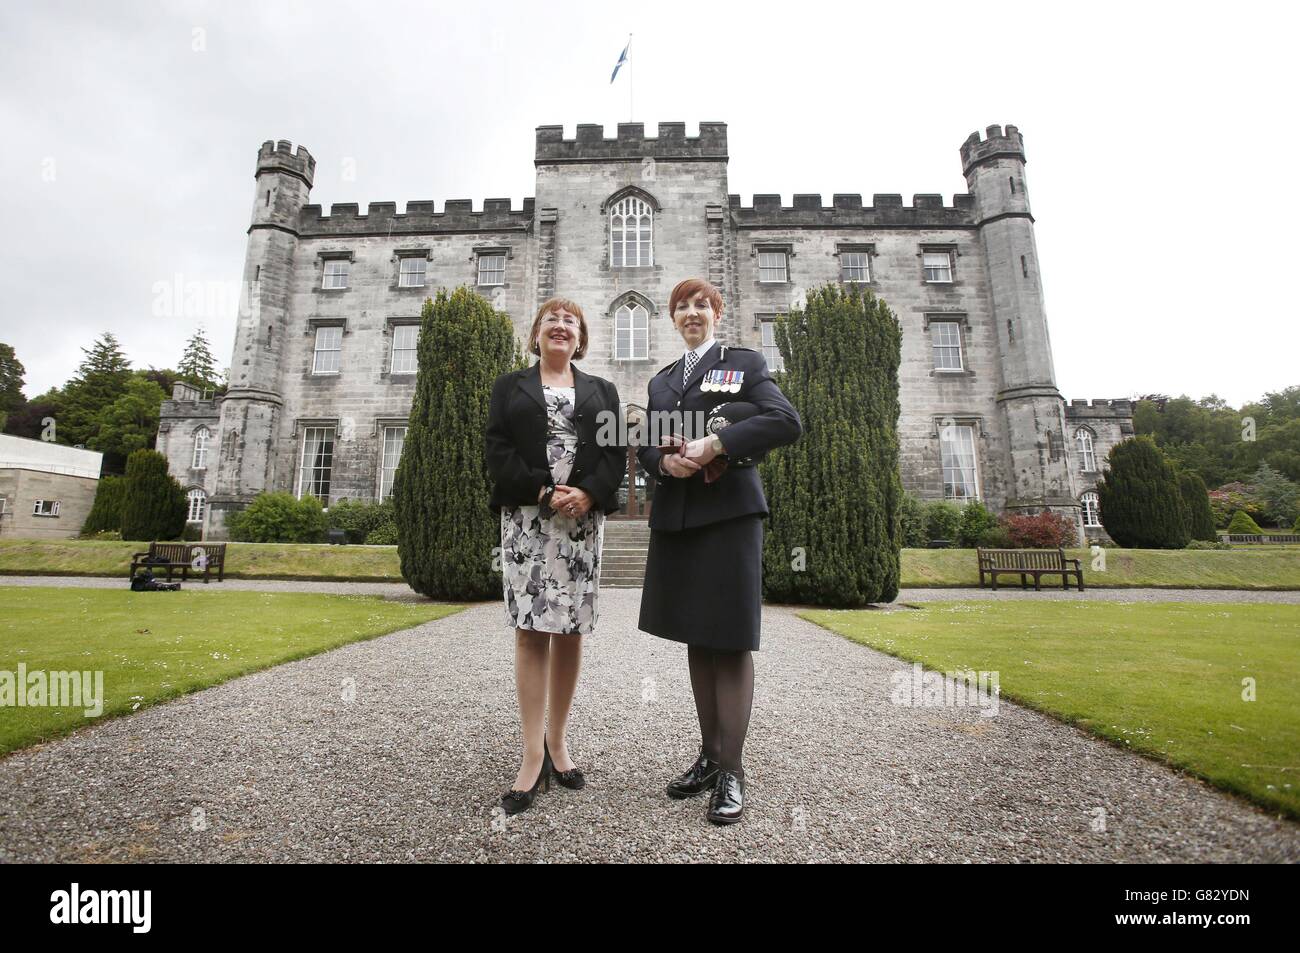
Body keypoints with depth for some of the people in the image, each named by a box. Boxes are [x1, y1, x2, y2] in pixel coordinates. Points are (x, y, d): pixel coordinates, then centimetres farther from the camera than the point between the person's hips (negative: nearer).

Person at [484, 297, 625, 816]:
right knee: (532, 630, -5)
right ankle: (533, 756, 2)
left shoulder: (601, 390, 18)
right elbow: (498, 448, 1)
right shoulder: (510, 386, 15)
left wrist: (589, 494, -12)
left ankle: (557, 740, 18)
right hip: (527, 516, -1)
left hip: (583, 517, 2)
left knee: (570, 630, 4)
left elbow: (616, 451, 7)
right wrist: (544, 491, -13)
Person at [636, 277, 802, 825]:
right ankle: (708, 756, 24)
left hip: (728, 513, -5)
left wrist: (715, 444, -17)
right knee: (696, 640, 11)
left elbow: (787, 422, -9)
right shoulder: (660, 381, 21)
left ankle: (731, 770, 10)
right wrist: (665, 461, -7)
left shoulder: (744, 362, 5)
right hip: (674, 518, 6)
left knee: (730, 641, -1)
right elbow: (643, 447, 16)